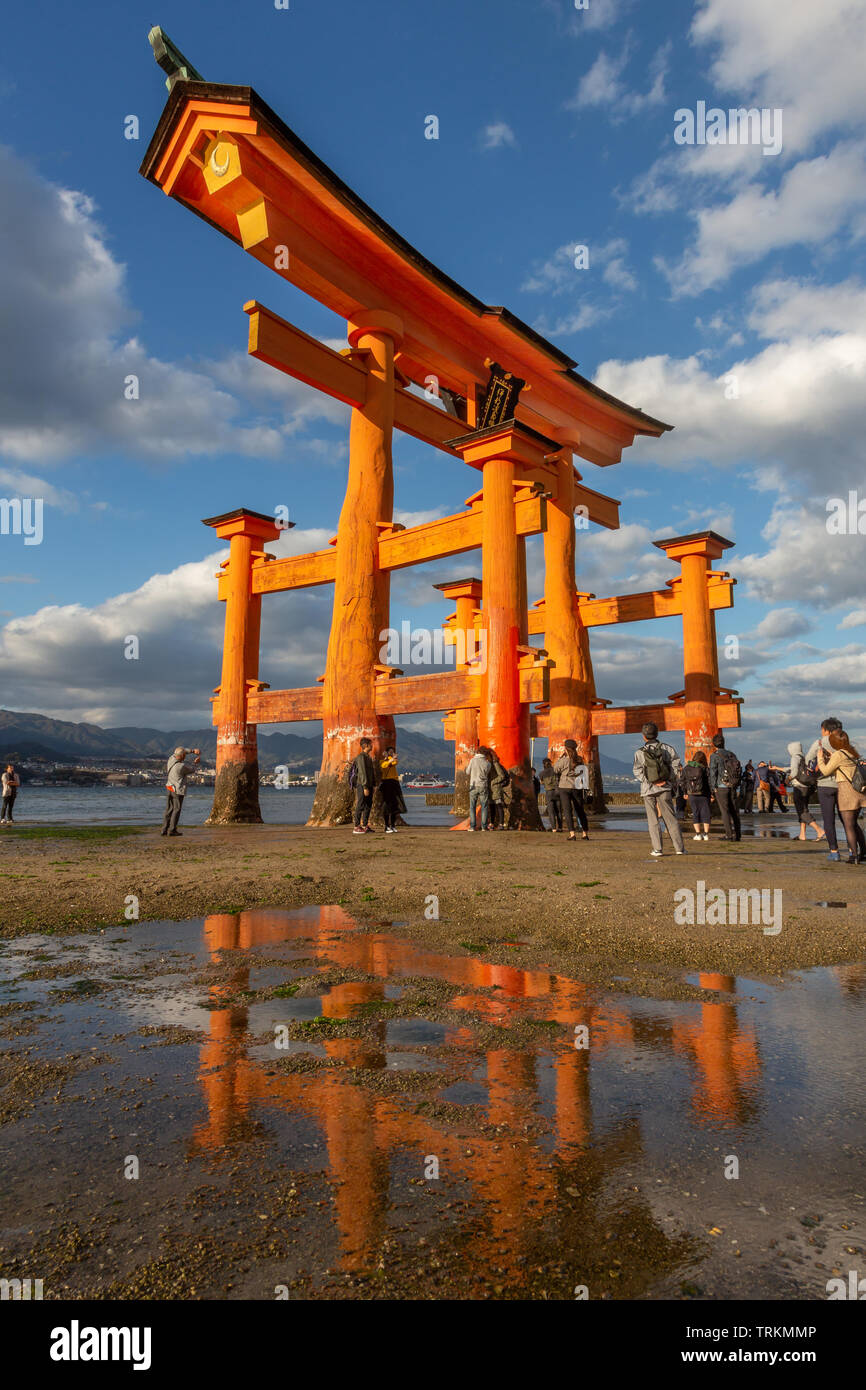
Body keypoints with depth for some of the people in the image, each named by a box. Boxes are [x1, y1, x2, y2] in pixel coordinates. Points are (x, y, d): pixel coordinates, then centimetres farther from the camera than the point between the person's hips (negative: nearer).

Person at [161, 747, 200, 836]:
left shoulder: (171, 758, -2)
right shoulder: (182, 766, -22)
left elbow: (180, 751, 17)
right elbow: (192, 769, -2)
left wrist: (193, 750, 13)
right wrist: (196, 762, 16)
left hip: (169, 788, 8)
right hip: (178, 790, -8)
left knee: (169, 809, 9)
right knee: (177, 809, 0)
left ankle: (164, 830, 7)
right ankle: (172, 830, -2)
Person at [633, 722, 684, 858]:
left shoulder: (639, 752, -5)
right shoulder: (666, 748, 0)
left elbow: (638, 772, -11)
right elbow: (676, 765, -3)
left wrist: (653, 782, -10)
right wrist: (671, 780, 1)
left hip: (648, 790, -1)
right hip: (665, 788, 1)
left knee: (653, 820, 6)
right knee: (671, 818, 9)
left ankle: (657, 849, 2)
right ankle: (679, 847, 9)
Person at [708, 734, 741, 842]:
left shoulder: (714, 756, -6)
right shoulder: (732, 755, 11)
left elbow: (713, 773, -9)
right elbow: (739, 771, 12)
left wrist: (712, 789, -5)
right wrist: (737, 789, 16)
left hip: (721, 787, -5)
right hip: (733, 787, 5)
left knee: (724, 811, -2)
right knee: (734, 810, 9)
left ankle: (729, 834, -5)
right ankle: (737, 834, 10)